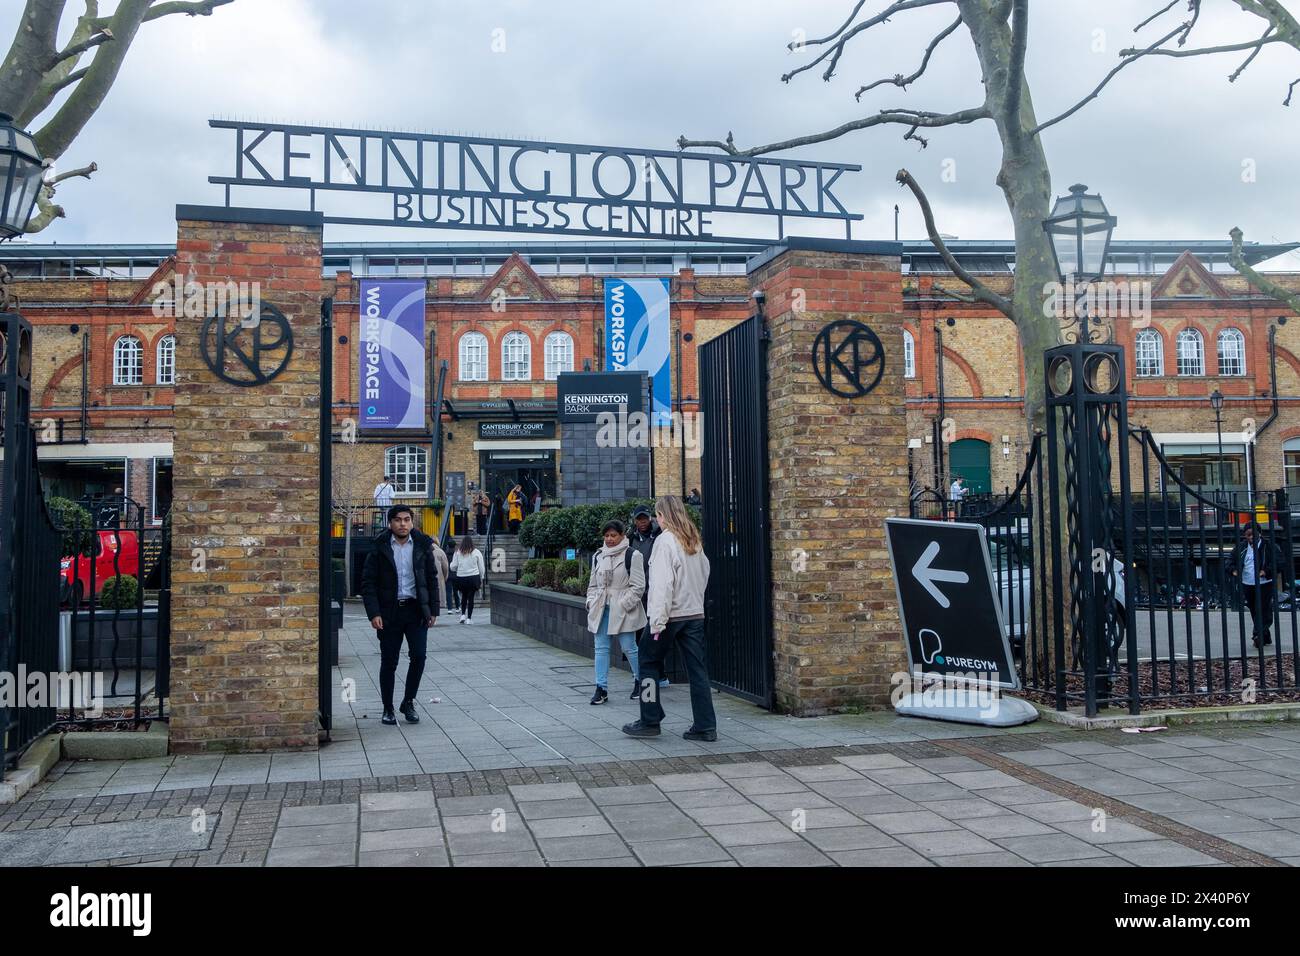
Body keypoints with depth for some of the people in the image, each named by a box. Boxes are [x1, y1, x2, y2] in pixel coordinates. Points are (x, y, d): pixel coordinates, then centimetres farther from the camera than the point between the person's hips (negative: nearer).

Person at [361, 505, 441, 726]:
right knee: (389, 662, 4)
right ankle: (388, 709, 18)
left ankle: (408, 702, 15)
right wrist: (373, 613, -11)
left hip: (416, 609, 1)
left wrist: (433, 609, 3)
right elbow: (368, 582, -2)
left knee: (418, 656, -5)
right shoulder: (380, 548, -1)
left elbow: (432, 579, 10)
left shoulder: (422, 546, 4)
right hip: (389, 611, -1)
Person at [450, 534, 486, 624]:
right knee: (471, 597, 3)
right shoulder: (477, 552, 0)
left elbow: (453, 567, 2)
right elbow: (481, 568, 4)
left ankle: (463, 614, 8)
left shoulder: (458, 552, 0)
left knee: (464, 596, 19)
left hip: (461, 578, 1)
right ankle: (469, 618, 3)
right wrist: (481, 579, 16)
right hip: (473, 577, -1)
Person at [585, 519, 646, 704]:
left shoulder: (632, 555, -5)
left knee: (629, 647, 0)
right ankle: (601, 688, 7)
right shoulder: (598, 556, 14)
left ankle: (640, 680, 22)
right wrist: (591, 602, 7)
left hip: (622, 609, -5)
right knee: (601, 648, 3)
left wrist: (624, 604, -13)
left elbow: (638, 586, -7)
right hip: (601, 609, 6)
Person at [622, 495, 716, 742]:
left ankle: (650, 722, 12)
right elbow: (704, 573, 14)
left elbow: (662, 583, -17)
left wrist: (658, 620, -17)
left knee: (649, 663, 8)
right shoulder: (695, 541, 10)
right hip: (695, 613, 7)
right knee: (698, 669, 7)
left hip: (671, 615, -7)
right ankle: (705, 726, 7)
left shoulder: (665, 541, -12)